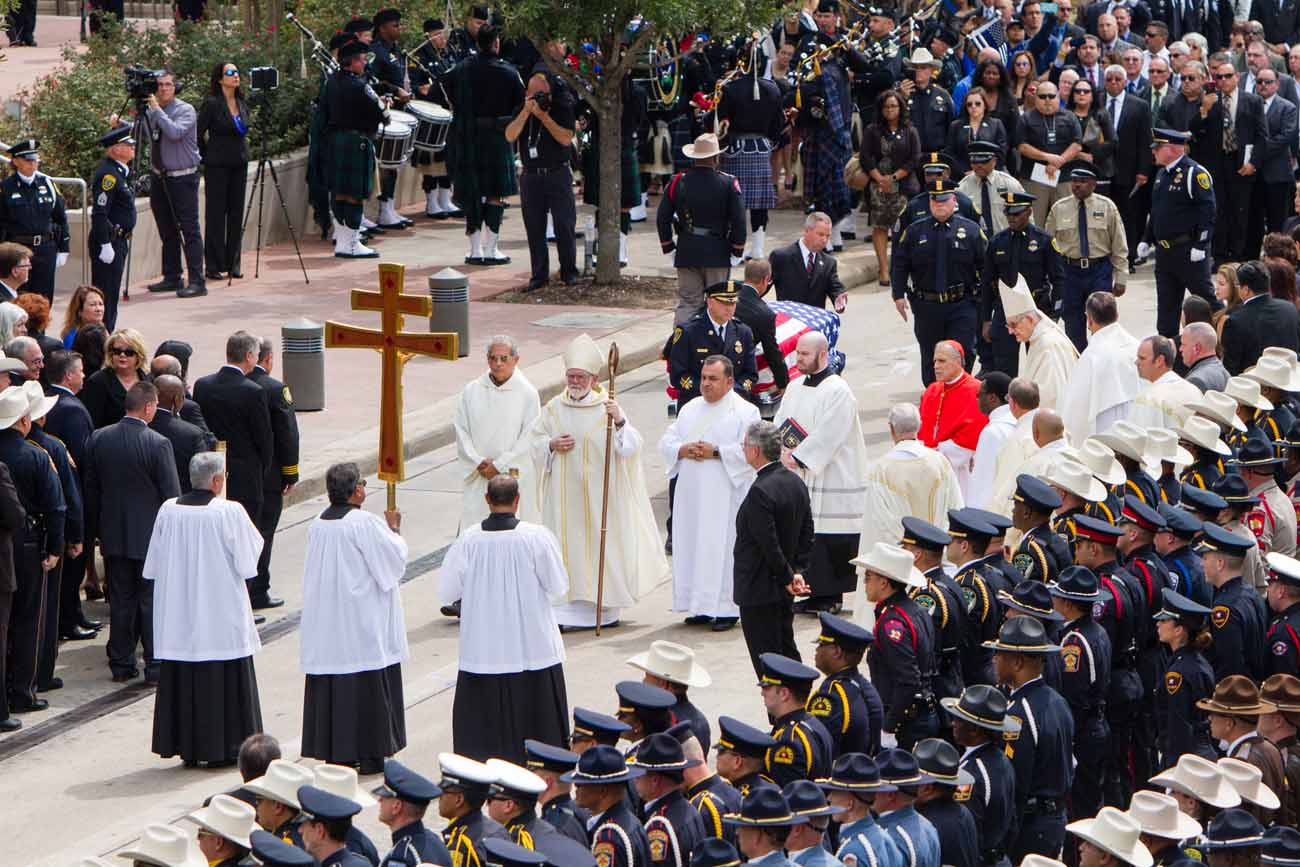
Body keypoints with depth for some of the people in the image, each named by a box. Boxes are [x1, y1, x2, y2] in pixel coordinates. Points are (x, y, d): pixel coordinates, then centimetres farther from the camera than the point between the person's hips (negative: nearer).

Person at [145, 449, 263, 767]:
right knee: (223, 678, 6)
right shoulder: (229, 513, -14)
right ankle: (221, 748, 8)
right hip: (221, 612, -4)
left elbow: (154, 565, 3)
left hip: (178, 617, 4)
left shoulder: (168, 510, -2)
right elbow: (246, 561, -7)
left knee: (183, 678, 11)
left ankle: (186, 747, 14)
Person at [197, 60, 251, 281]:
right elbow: (199, 134, -8)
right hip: (217, 166, -6)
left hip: (239, 164, 6)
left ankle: (232, 264, 14)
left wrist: (242, 151, 16)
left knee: (236, 214, 7)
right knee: (216, 214, -2)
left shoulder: (243, 103, 8)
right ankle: (213, 266, 2)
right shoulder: (211, 104, -11)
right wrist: (206, 157, -3)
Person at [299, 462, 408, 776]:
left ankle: (334, 752, 12)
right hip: (363, 619, -6)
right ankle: (371, 755, 4)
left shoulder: (318, 525, 4)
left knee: (331, 687, 9)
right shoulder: (365, 523, -16)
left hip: (327, 620, 6)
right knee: (368, 688, 2)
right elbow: (395, 558, -11)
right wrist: (394, 529, 6)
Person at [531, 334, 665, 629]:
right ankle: (566, 608, 3)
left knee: (599, 544, 4)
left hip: (598, 492, -3)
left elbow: (630, 447, -14)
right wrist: (552, 445, -9)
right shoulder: (554, 408, 4)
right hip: (563, 491, 3)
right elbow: (536, 442, 12)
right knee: (565, 547, 1)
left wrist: (619, 422, -32)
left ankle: (605, 608, 17)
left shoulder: (606, 408, -6)